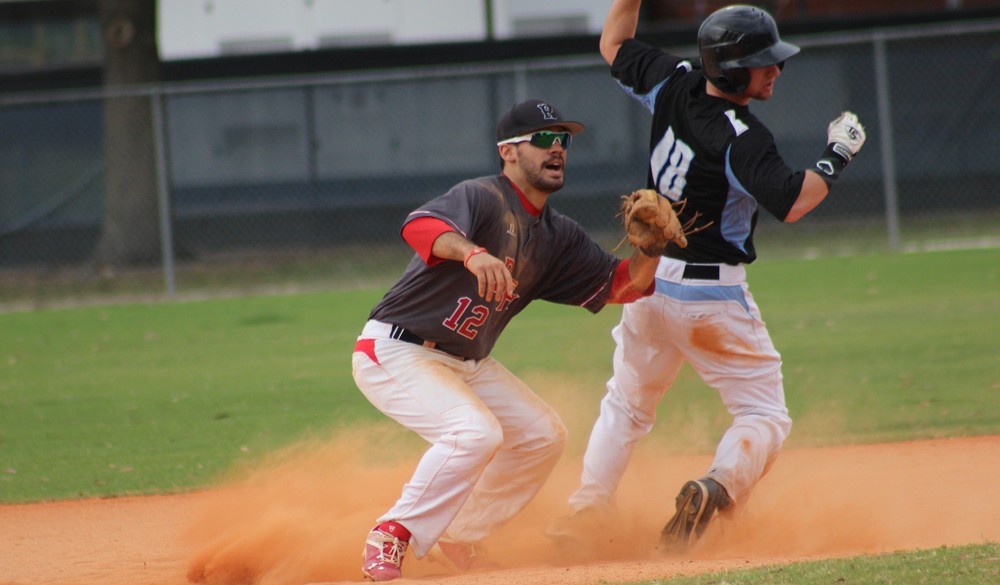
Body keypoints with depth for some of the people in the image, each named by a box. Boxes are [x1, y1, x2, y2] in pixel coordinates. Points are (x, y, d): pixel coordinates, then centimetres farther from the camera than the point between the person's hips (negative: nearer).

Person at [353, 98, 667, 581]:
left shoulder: (557, 236, 8)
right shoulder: (482, 198, -19)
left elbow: (622, 285, 7)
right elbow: (420, 227, -39)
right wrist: (472, 252, -59)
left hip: (467, 364, 9)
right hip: (395, 354, -9)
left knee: (543, 434, 10)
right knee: (476, 433, -28)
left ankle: (456, 541, 20)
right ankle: (391, 538, -16)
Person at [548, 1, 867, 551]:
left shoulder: (673, 85, -3)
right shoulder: (741, 138, -23)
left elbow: (614, 45, 12)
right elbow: (791, 203, -27)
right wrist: (836, 159, -15)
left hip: (648, 278, 6)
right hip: (711, 294, -6)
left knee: (627, 402, 23)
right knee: (764, 416, 2)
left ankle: (587, 506, 15)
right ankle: (718, 488, -24)